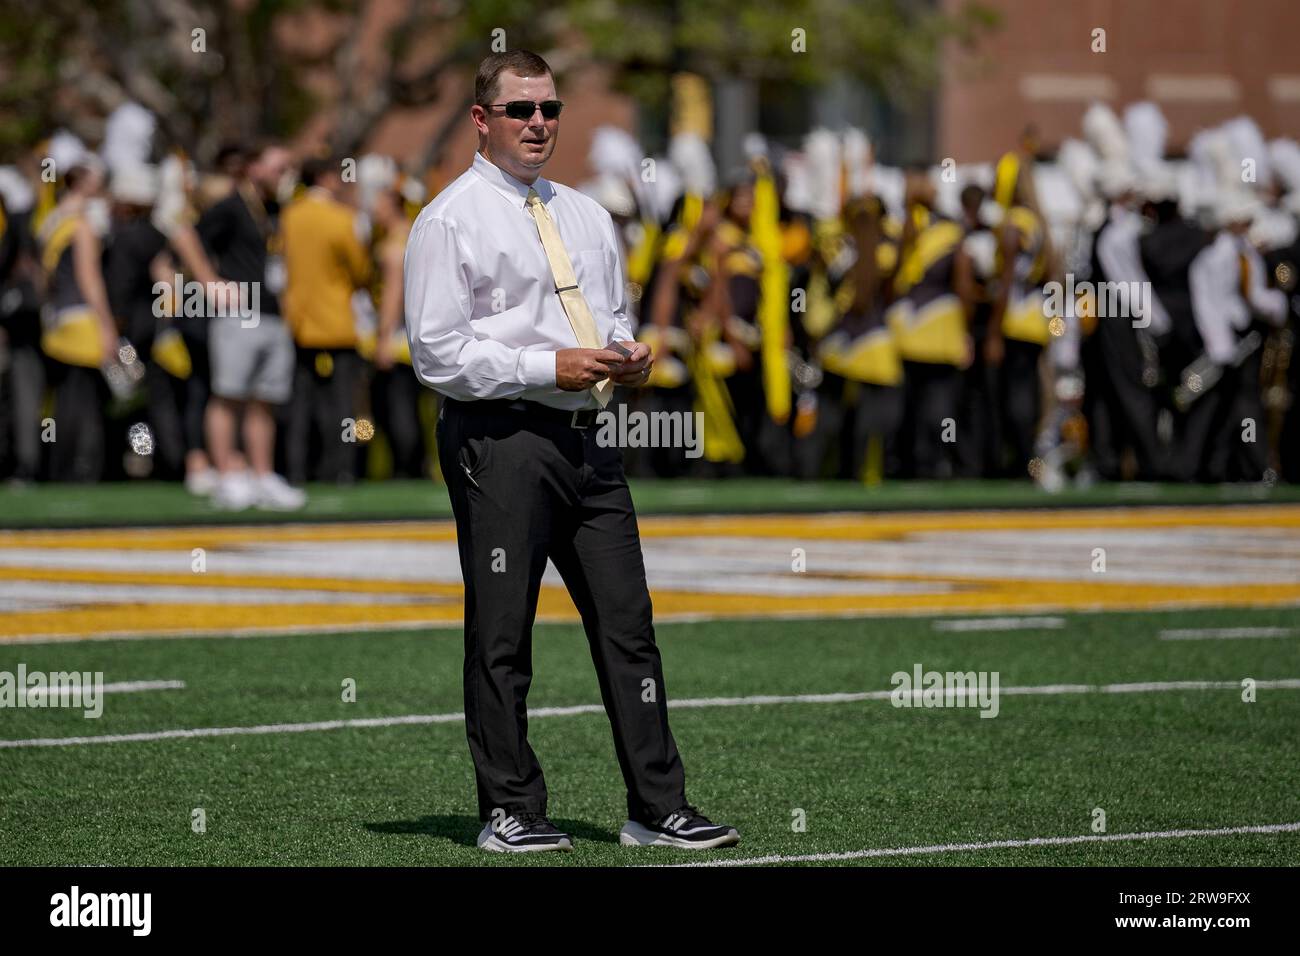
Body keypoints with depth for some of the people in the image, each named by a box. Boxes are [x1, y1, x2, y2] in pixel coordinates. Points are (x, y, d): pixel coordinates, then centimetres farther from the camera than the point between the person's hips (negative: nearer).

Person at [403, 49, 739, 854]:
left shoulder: (587, 217, 18)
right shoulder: (452, 221, -4)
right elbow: (439, 353, -10)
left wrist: (629, 355, 3)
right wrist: (550, 367, -16)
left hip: (585, 439, 7)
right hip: (499, 440, -6)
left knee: (627, 621, 5)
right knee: (501, 632, -1)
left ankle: (658, 808, 8)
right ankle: (509, 811, 7)